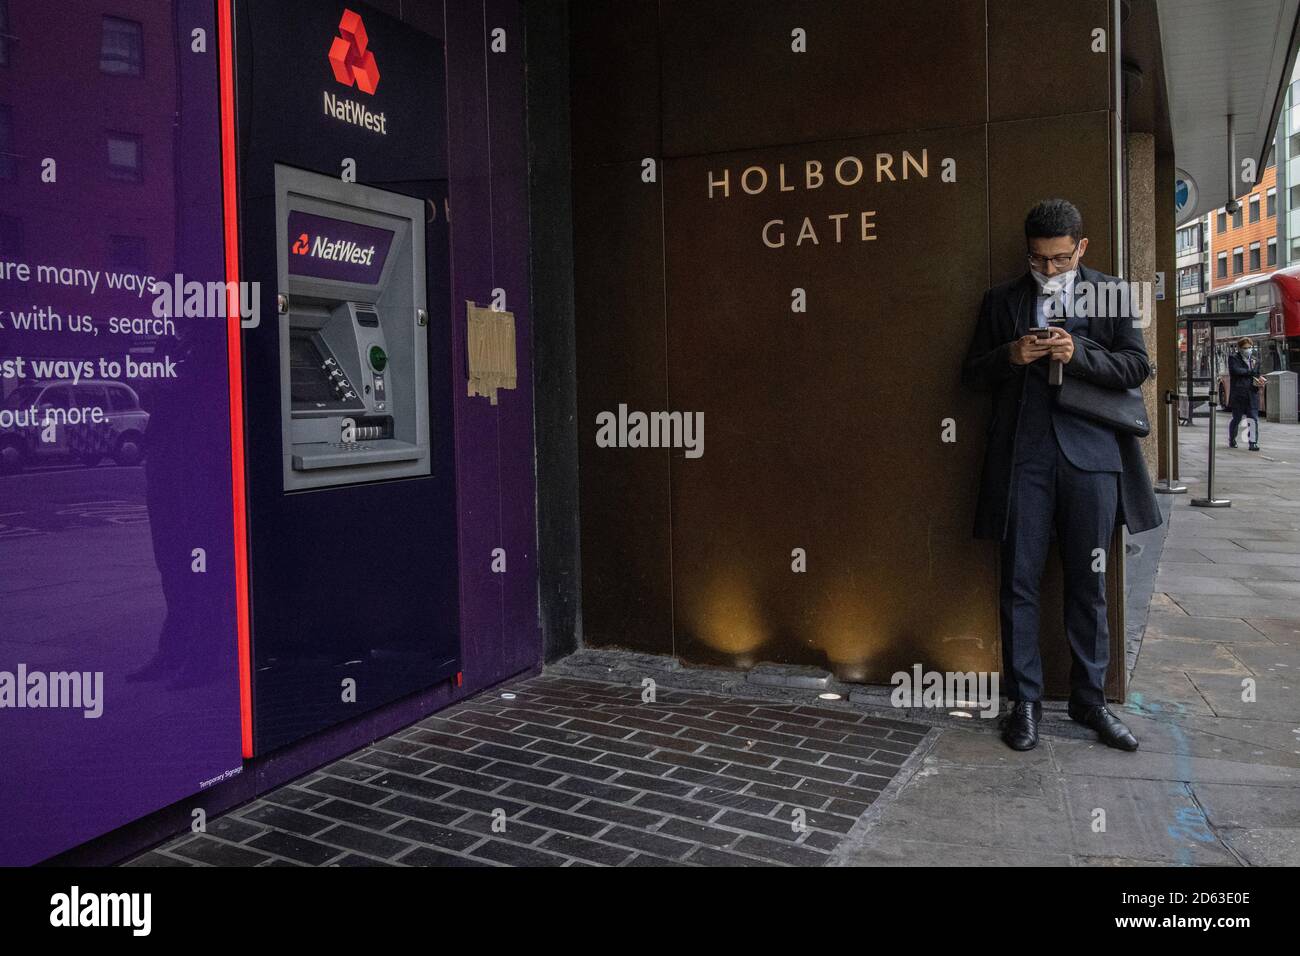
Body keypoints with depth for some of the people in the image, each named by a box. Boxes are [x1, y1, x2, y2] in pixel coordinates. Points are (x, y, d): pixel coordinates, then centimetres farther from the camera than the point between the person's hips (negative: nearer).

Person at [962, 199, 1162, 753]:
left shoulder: (1109, 295, 10)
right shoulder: (1001, 301, 12)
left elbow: (1137, 367, 3)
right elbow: (973, 374, 11)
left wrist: (1078, 355, -14)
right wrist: (1009, 356, -9)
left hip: (1091, 455, 0)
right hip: (1023, 454, 0)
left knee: (1088, 584, 7)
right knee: (1019, 583, 1)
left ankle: (1089, 699, 20)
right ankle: (1024, 701, 12)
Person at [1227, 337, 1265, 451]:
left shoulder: (1255, 361, 17)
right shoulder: (1233, 359, 2)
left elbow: (1257, 377, 21)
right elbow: (1236, 370, -16)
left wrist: (1259, 382, -2)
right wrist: (1252, 373, -13)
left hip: (1252, 395, 4)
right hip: (1238, 395, -4)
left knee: (1254, 419, -6)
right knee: (1236, 418, 6)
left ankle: (1253, 442, -6)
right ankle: (1232, 440, 25)